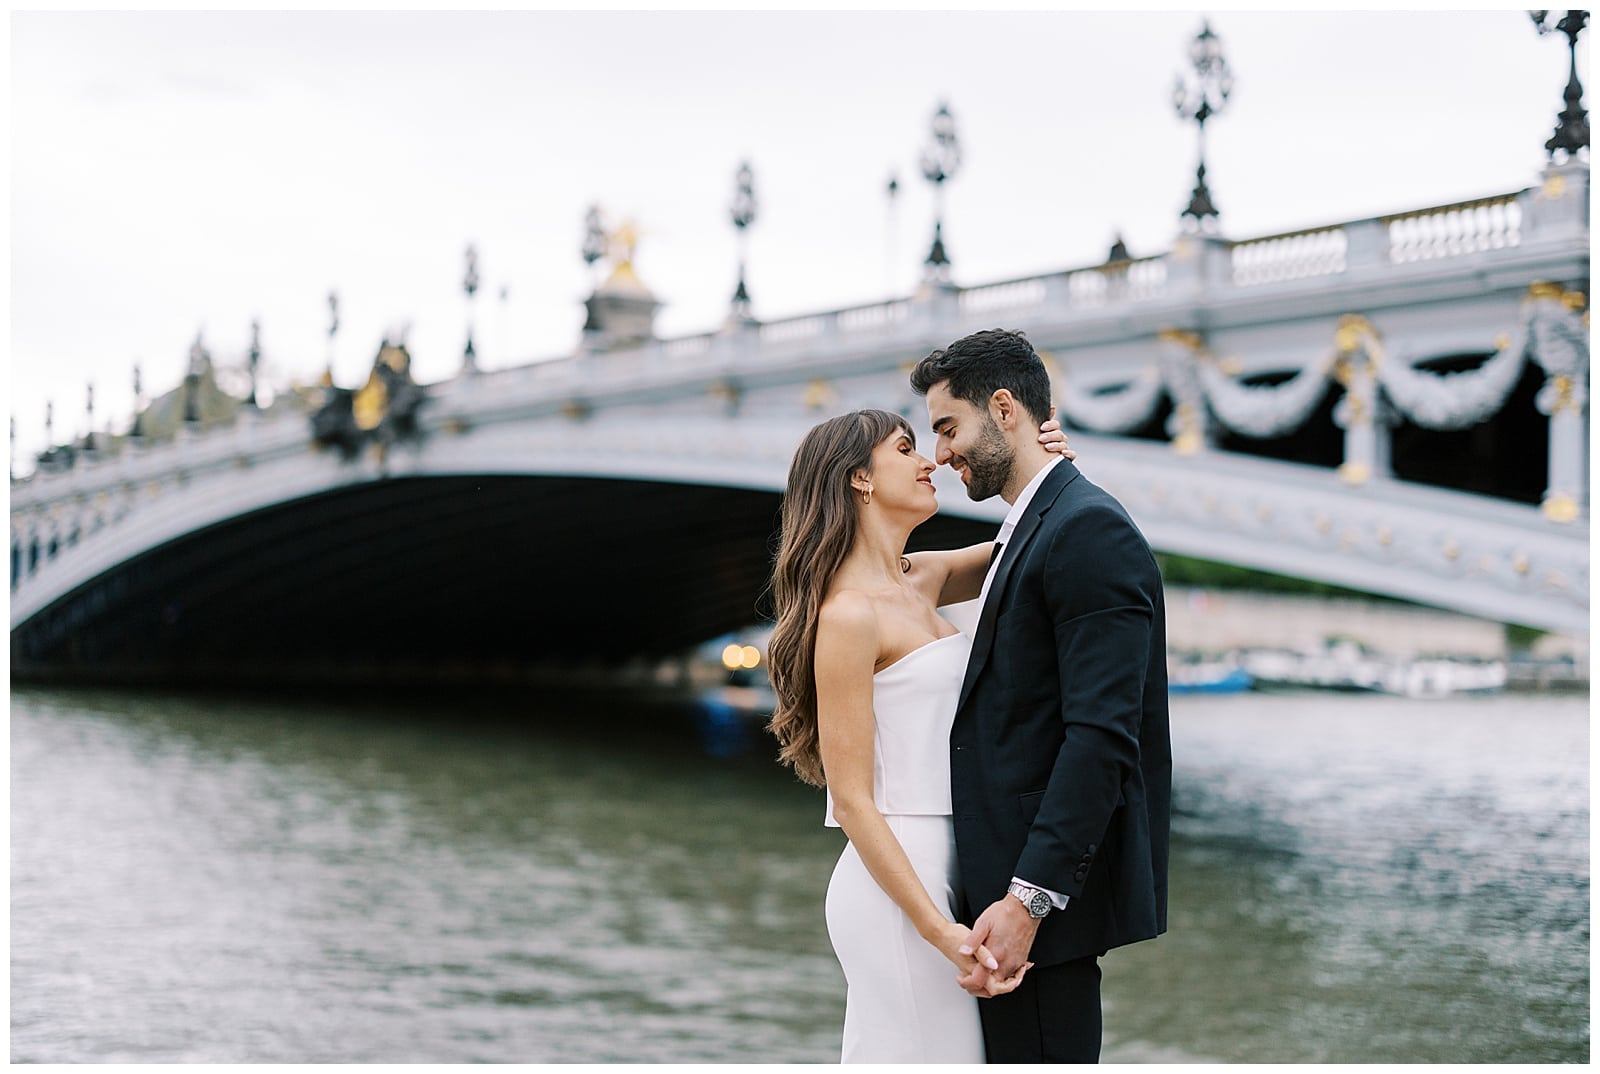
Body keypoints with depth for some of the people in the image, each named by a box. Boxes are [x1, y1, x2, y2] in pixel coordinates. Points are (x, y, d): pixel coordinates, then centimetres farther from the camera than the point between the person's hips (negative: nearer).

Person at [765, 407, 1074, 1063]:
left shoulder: (920, 580, 10)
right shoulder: (849, 614, -14)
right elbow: (852, 799, -16)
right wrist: (941, 932, -22)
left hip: (937, 869, 9)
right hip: (897, 881, -9)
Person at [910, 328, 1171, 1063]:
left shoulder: (1090, 530, -14)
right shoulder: (1031, 532, 18)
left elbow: (1102, 735, -22)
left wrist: (1028, 899, -24)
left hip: (1048, 890, -10)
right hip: (1014, 878, 10)